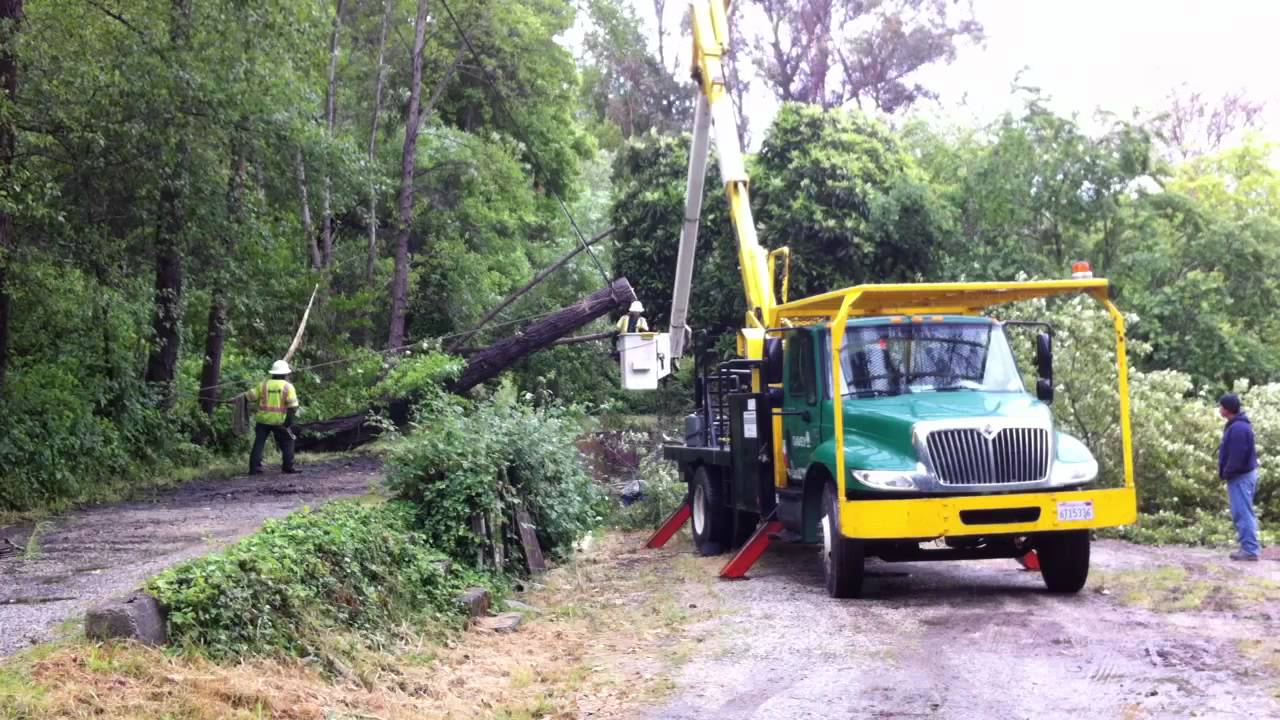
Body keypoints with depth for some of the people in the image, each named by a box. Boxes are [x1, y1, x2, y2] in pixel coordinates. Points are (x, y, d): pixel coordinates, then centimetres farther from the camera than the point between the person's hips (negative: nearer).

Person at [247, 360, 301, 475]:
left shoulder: (264, 385, 7)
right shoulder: (287, 386, 0)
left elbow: (250, 397, 5)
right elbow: (293, 406, -7)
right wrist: (289, 420, -4)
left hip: (263, 419, 2)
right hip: (279, 421, -2)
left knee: (259, 444, 9)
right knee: (287, 443, 12)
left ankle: (254, 468, 5)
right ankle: (288, 467, 9)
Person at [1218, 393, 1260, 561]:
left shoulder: (1237, 428, -22)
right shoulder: (1240, 425, 12)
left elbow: (1236, 456, -24)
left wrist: (1226, 473, -13)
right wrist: (1226, 473, 14)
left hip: (1240, 476, -11)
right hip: (1246, 473, 11)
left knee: (1242, 514, -8)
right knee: (1244, 513, 14)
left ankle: (1250, 550, -6)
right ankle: (1248, 547, 18)